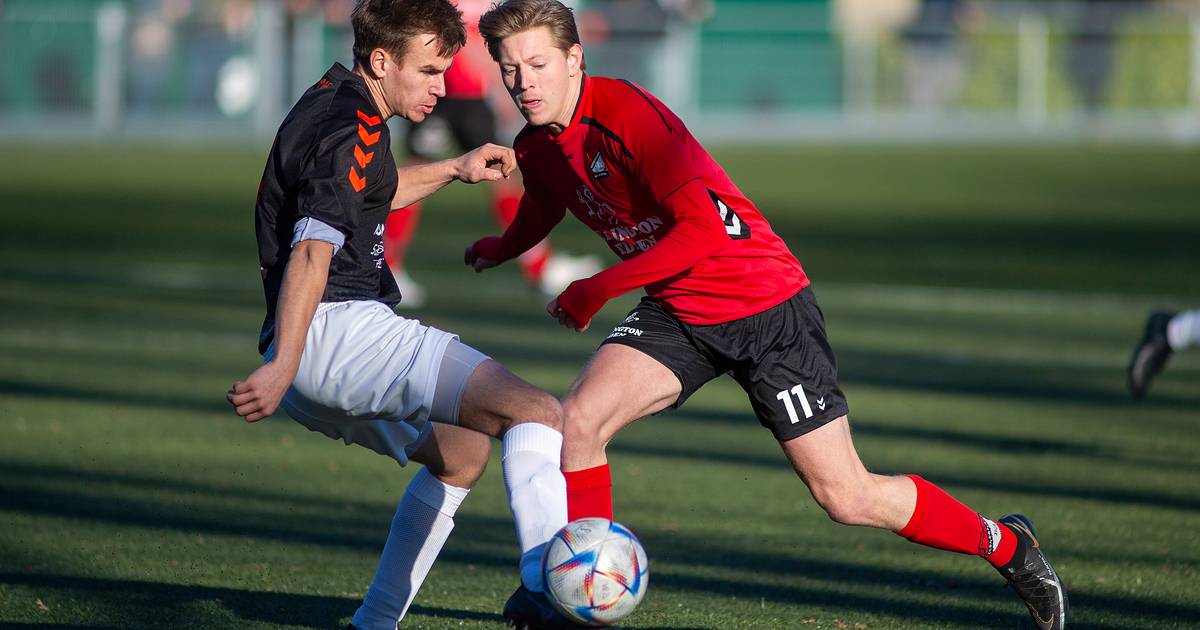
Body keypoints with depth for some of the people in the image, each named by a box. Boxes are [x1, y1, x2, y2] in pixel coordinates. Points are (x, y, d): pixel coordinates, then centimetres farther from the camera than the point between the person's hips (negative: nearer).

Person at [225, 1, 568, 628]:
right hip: (340, 326, -11)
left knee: (461, 452, 29)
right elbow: (311, 252, -22)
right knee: (536, 413, -21)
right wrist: (283, 367, -32)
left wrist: (455, 169, 36)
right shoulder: (352, 132, -10)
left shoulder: (330, 100, 22)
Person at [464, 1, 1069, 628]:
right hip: (678, 313, 7)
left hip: (765, 303, -6)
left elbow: (703, 227, -30)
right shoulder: (535, 148, 1)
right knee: (576, 419, -18)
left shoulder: (628, 115, -24)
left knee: (847, 497, -4)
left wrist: (596, 289, -26)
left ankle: (1005, 543, 18)